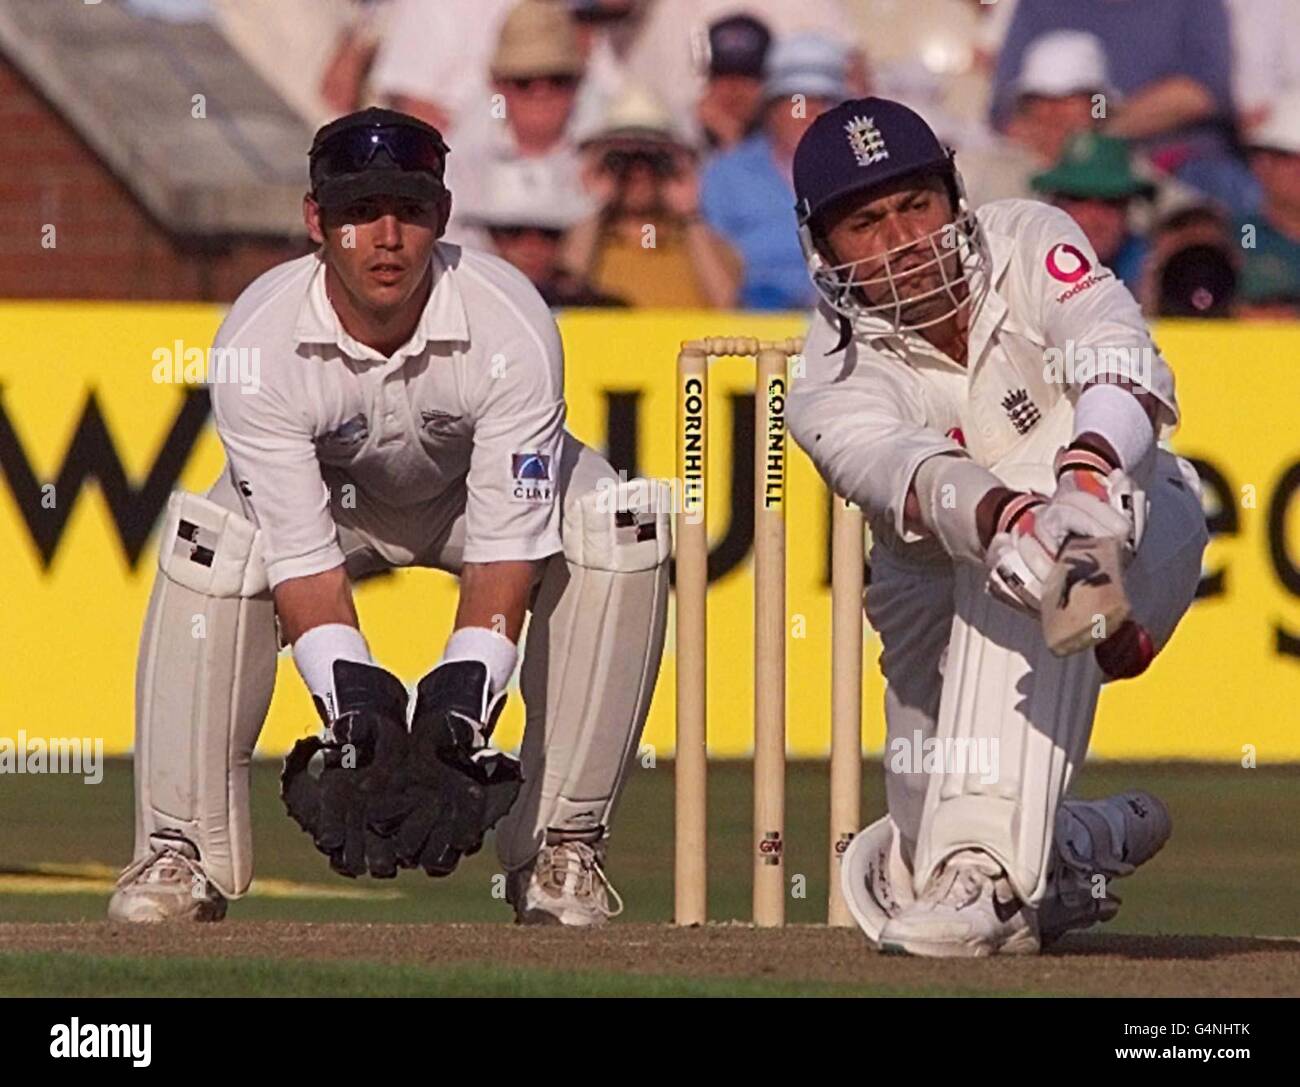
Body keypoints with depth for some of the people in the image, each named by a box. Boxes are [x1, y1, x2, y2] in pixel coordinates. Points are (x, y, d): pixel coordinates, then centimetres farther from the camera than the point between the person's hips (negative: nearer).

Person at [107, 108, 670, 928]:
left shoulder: (510, 328, -33)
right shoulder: (260, 341, -31)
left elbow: (508, 544, -33)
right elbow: (301, 555, -31)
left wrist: (464, 698, -43)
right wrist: (351, 701, -43)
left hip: (478, 489, 0)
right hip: (330, 496, 0)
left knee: (620, 528, -29)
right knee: (208, 546, -30)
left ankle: (561, 844, -20)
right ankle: (183, 852, -18)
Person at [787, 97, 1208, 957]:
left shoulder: (1030, 244, -18)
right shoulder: (832, 387, -19)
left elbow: (1117, 354, -38)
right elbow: (901, 470, -42)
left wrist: (1087, 475, -61)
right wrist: (1001, 518, -66)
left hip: (1131, 530, -3)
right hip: (945, 601, 3)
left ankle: (989, 872, -42)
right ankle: (1098, 838, 35)